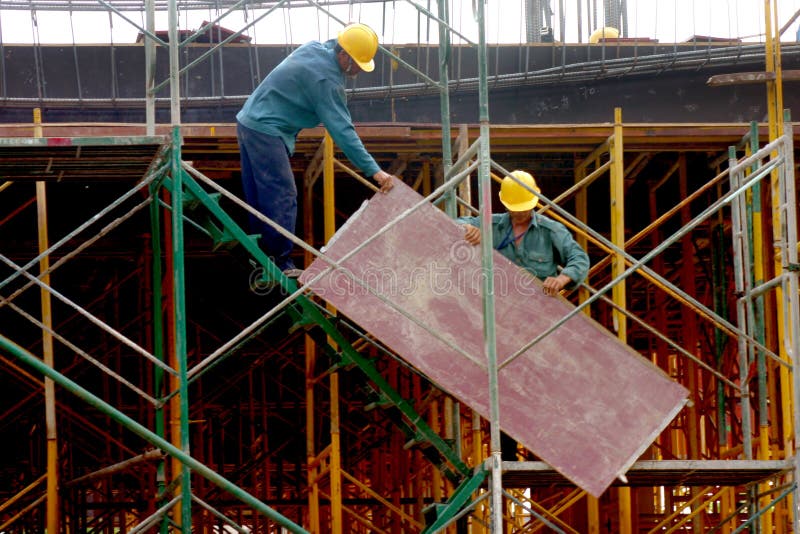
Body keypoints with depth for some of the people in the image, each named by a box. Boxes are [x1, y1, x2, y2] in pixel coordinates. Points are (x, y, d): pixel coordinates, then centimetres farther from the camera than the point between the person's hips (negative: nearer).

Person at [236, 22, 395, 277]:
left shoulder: (314, 48, 5)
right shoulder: (325, 79, -22)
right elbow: (341, 129, -25)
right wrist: (373, 170, -26)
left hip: (248, 121, 10)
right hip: (266, 132, -10)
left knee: (258, 197, 14)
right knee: (282, 198, -10)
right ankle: (281, 264, -10)